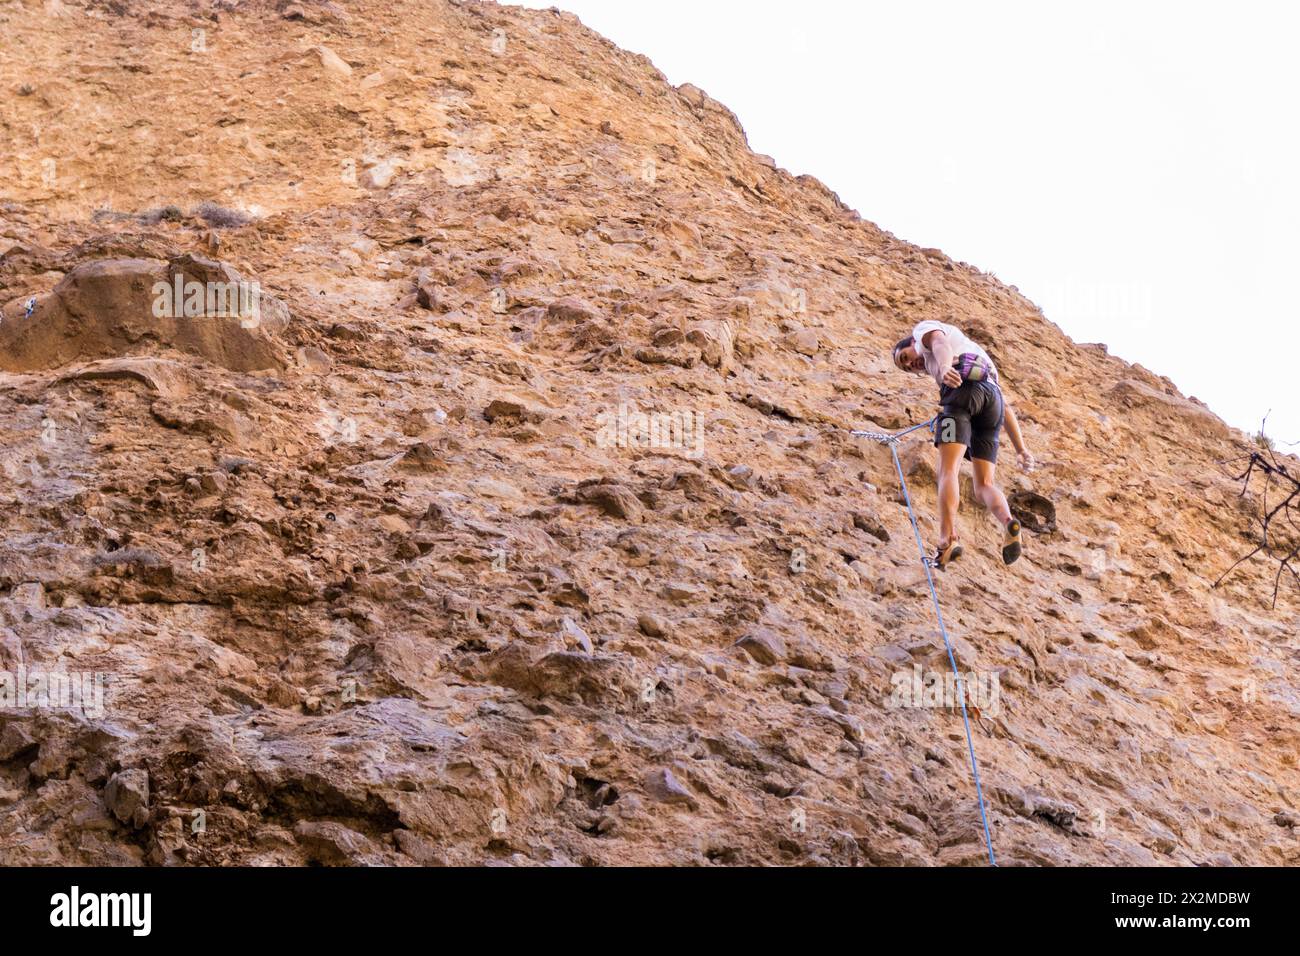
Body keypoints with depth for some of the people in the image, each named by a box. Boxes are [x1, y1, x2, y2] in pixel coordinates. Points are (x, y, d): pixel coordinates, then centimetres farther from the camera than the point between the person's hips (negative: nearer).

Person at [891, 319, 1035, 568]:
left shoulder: (924, 329, 26)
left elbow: (939, 342, -3)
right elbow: (1005, 408, 33)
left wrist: (944, 368, -26)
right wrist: (1020, 449, 25)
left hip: (963, 387, -7)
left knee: (949, 470, -14)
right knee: (983, 486, 3)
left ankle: (948, 539, -32)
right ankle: (1009, 524, -27)